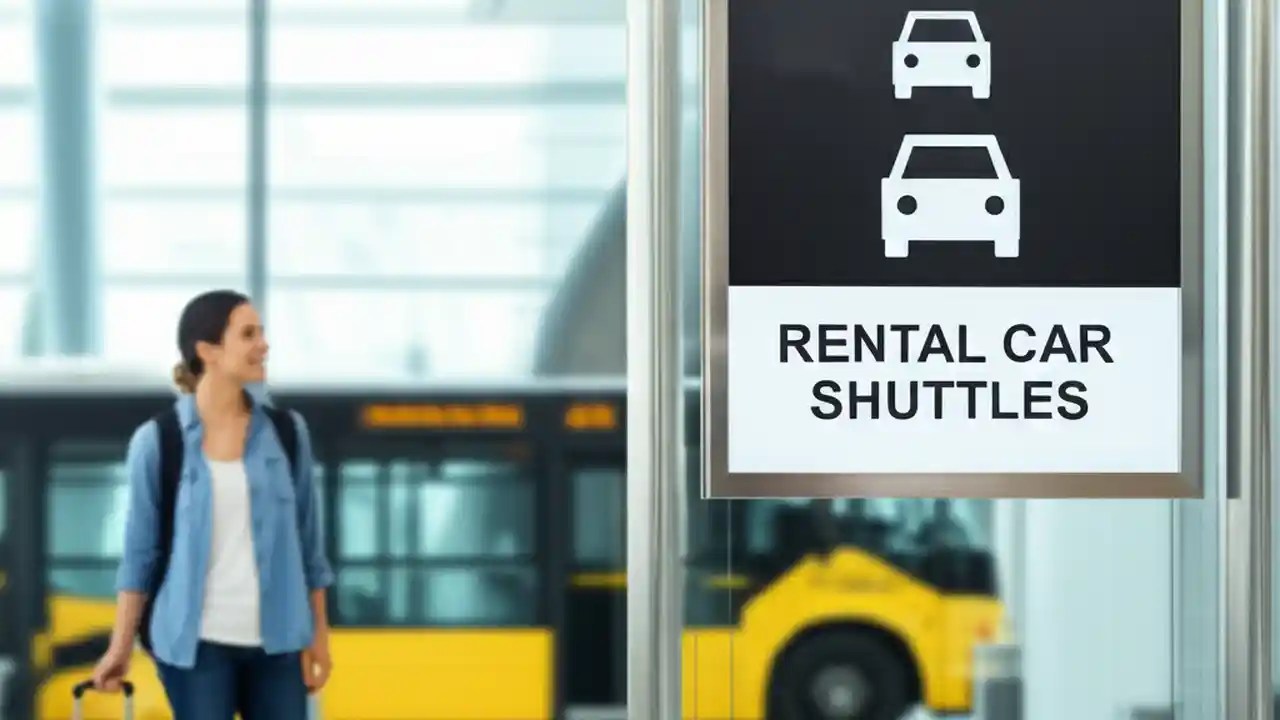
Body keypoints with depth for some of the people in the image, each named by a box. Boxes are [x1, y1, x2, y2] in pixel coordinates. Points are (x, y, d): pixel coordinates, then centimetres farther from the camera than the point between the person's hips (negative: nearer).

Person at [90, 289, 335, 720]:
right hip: (196, 640, -3)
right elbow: (140, 550, 1)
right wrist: (120, 646, -3)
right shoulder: (157, 441, -4)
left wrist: (318, 635, 6)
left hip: (276, 638, 3)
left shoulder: (286, 431, 3)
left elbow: (307, 538, 8)